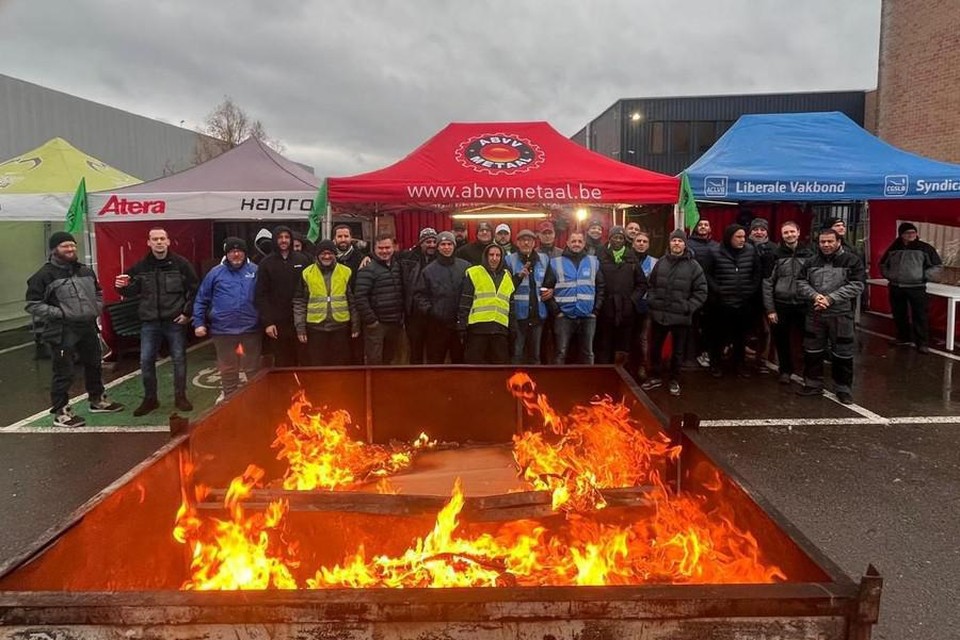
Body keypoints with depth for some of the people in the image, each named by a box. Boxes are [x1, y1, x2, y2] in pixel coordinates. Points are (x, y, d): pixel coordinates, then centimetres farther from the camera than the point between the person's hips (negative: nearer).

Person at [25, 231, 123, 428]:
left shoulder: (86, 271, 11)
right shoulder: (44, 275, -10)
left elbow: (98, 293, 25)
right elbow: (33, 305, -11)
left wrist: (96, 309, 8)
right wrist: (58, 313, -18)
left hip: (88, 327, 7)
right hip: (62, 331, -7)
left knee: (94, 366, 19)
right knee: (64, 372, -4)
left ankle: (97, 400, 36)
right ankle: (60, 412, 6)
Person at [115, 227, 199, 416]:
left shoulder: (180, 263, -5)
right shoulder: (141, 267, 4)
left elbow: (194, 289, -4)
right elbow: (132, 291, 10)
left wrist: (187, 312, -8)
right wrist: (122, 287, -12)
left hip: (175, 321, -2)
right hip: (149, 322, 2)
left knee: (179, 359, 6)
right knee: (146, 361, 4)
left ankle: (180, 397, 19)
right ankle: (149, 399, 18)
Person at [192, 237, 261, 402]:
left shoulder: (255, 271, 1)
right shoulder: (216, 273, 2)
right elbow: (201, 300, 6)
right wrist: (199, 323, 0)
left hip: (251, 328, -1)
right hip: (223, 329, 1)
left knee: (253, 367, 9)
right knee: (227, 368, 14)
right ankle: (229, 395, 29)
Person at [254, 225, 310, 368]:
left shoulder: (302, 260, 5)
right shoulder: (266, 264, 3)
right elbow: (261, 295, -1)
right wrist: (267, 322, -9)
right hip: (278, 323, -1)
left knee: (304, 361, 3)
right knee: (283, 363, 5)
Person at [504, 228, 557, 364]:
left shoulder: (544, 259, 7)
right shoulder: (510, 259, -4)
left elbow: (552, 281, 18)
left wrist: (551, 290, -1)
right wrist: (519, 276, -25)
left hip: (537, 313, 4)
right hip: (518, 313, -4)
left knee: (535, 353, 15)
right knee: (517, 353, 0)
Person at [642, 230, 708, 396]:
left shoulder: (693, 266, -5)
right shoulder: (661, 263, 4)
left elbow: (701, 291, -4)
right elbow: (651, 285, 14)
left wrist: (688, 307, -11)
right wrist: (652, 301, 1)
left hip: (680, 317, -2)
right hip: (659, 314, 3)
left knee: (678, 351, 11)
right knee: (655, 348, 13)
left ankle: (674, 380, 27)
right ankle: (655, 377, 30)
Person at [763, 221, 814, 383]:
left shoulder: (808, 253, 4)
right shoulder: (776, 254, 0)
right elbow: (767, 283, -2)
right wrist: (770, 309, -6)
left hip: (804, 305, 0)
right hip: (781, 305, 0)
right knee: (782, 340, 9)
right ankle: (785, 370, 26)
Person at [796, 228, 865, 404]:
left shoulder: (851, 260, -4)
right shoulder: (811, 262, 9)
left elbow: (856, 285, -12)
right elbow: (801, 282, 4)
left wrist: (830, 298, -19)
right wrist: (814, 296, -16)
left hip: (841, 315, -4)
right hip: (814, 314, 4)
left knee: (842, 354, 5)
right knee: (812, 351, 12)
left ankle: (843, 389, 18)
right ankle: (813, 384, 26)